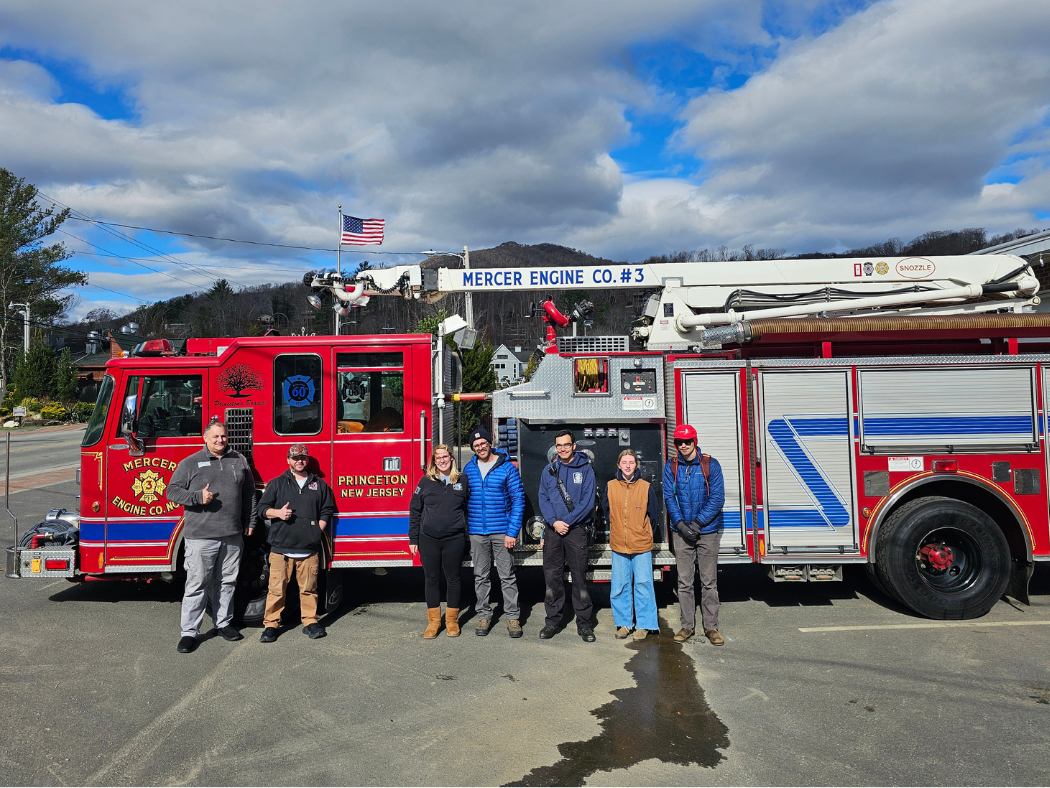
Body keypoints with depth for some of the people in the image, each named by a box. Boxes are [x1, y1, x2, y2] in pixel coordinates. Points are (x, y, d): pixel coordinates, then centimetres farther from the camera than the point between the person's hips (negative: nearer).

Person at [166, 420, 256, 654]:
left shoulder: (239, 461, 10)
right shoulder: (190, 463, 1)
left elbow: (249, 492, 16)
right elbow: (172, 491, -2)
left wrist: (249, 522, 12)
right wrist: (198, 497, -18)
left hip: (232, 536, 4)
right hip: (200, 536, -3)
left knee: (227, 582, 13)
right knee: (197, 584, -1)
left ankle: (223, 623, 27)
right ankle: (189, 632, 8)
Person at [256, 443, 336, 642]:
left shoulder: (319, 485, 13)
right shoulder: (277, 483, 10)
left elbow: (327, 510, 14)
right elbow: (262, 508, 7)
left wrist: (318, 530, 2)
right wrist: (277, 512, -12)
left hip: (309, 549, 1)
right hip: (281, 547, -1)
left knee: (308, 588, 5)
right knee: (277, 588, -1)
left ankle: (310, 622, 17)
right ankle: (271, 624, 11)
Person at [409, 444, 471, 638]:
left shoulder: (462, 481, 3)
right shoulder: (426, 481, 2)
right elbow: (415, 511, 4)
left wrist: (468, 534, 7)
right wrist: (413, 539, 1)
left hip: (454, 539, 0)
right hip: (428, 539, 0)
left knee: (453, 579, 8)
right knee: (431, 579, 8)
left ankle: (452, 620, 22)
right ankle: (433, 621, 20)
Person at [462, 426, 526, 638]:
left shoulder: (507, 467, -5)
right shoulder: (469, 469, 7)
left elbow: (518, 500, -6)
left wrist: (512, 532, -12)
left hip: (501, 531, -3)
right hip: (477, 533, 3)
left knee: (507, 576, 2)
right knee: (481, 576, 10)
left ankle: (513, 617, 12)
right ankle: (484, 616, 21)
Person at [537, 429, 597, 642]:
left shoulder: (585, 469, 0)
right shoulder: (548, 471, 10)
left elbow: (588, 501, -6)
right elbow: (543, 499, 6)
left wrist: (567, 521, -13)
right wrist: (554, 522, -10)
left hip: (576, 529, -3)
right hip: (553, 529, 3)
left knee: (579, 577, 0)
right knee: (552, 577, 6)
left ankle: (584, 623, 10)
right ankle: (552, 621, 18)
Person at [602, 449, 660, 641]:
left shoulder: (646, 487, -2)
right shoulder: (610, 486, 2)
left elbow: (652, 515, 7)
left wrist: (642, 532, 6)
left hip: (642, 545, -1)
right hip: (619, 545, 2)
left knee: (643, 584, 0)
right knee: (619, 586, 6)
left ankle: (643, 625, 12)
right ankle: (623, 623, 19)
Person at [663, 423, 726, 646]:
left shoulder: (711, 465, -3)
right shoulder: (671, 466, 3)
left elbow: (717, 498, -5)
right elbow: (669, 497, 1)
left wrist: (698, 523, -12)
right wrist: (681, 523, -12)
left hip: (707, 531, -1)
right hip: (681, 532, 2)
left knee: (709, 582, 4)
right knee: (684, 582, 6)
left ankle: (711, 627, 14)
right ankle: (687, 625, 17)